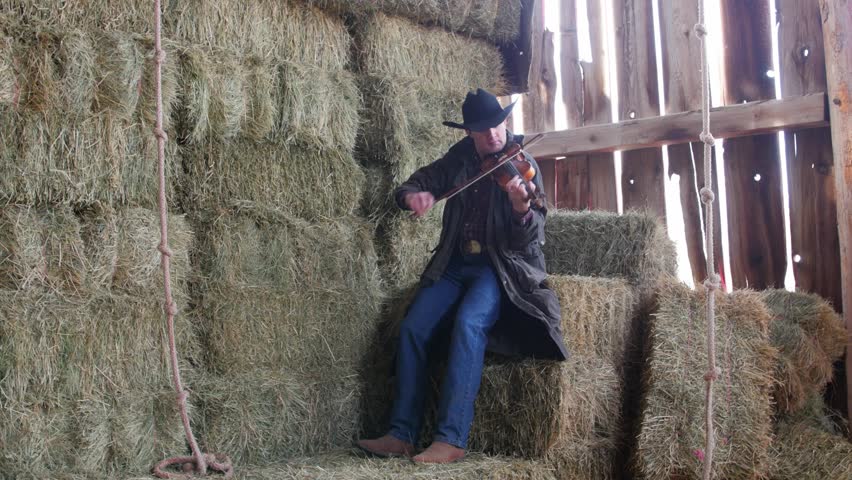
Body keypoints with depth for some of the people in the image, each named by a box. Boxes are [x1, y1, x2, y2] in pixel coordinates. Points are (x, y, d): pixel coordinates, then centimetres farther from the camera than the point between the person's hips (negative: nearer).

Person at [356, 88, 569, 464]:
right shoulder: (459, 159, 5)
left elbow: (530, 239, -16)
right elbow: (415, 183, 11)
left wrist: (522, 209, -40)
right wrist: (411, 195, -14)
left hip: (503, 265, -5)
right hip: (456, 264, 5)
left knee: (468, 323, -32)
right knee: (413, 328, -14)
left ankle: (451, 439, -30)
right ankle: (401, 434, -8)